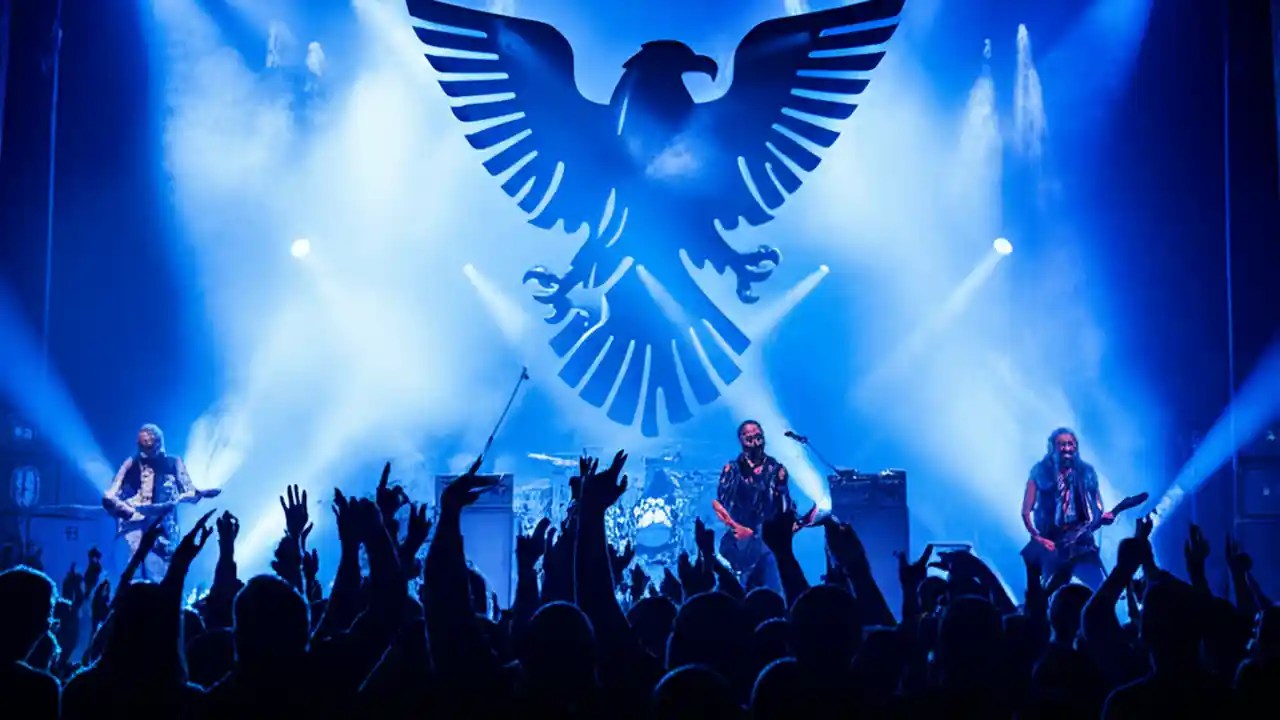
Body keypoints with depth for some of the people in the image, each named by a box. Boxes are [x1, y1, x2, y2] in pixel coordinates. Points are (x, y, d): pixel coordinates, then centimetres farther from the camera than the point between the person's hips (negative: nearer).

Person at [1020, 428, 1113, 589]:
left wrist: (1104, 516, -11)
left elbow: (1098, 509, 13)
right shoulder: (1041, 473, 1)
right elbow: (1026, 511, -2)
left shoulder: (1086, 472, 10)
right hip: (1051, 543, -2)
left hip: (1082, 542, 2)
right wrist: (1037, 537, -13)